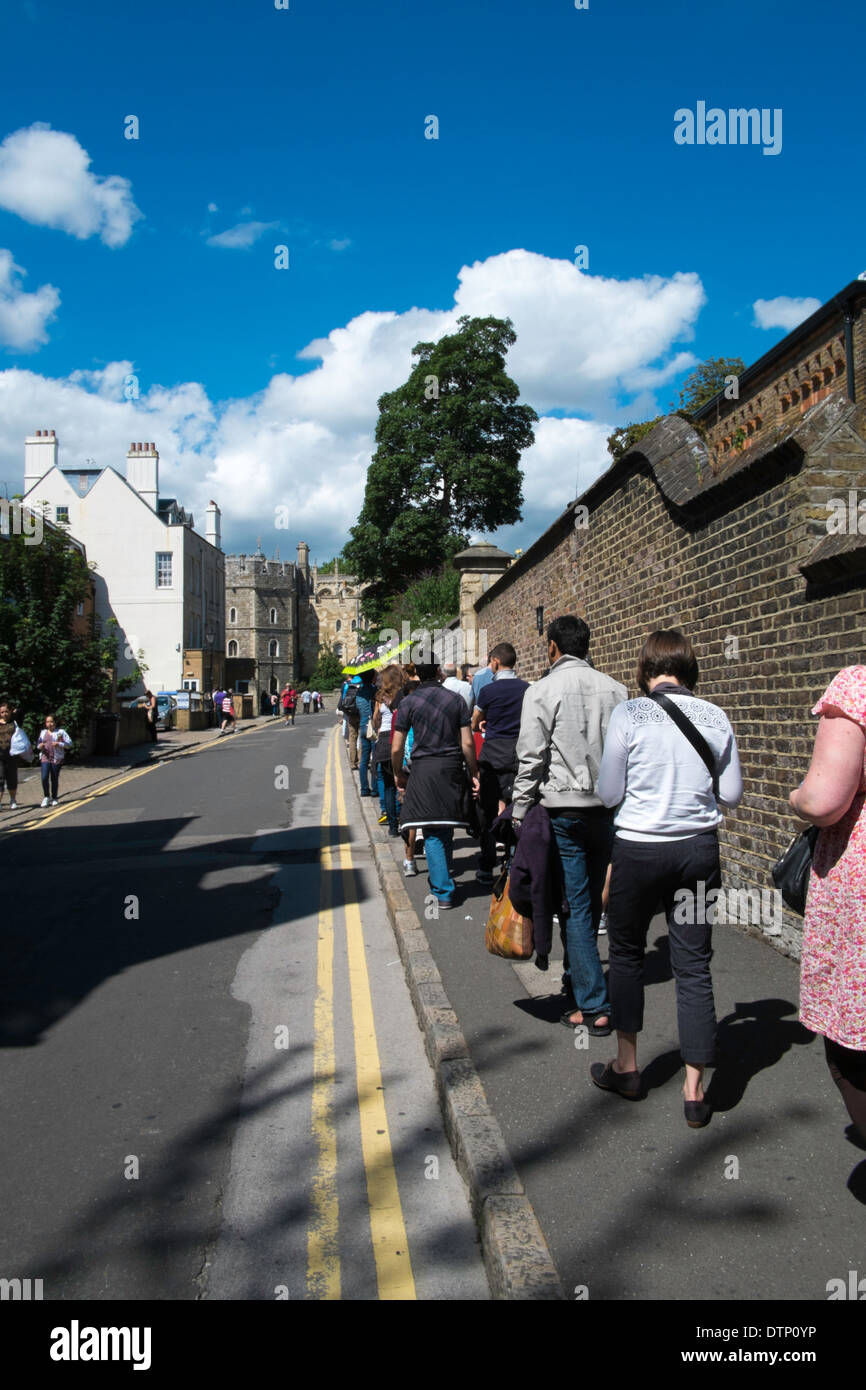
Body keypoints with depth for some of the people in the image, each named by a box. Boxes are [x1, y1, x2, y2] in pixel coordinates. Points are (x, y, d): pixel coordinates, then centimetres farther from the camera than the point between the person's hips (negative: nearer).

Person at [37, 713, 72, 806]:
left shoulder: (61, 732, 4)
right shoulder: (43, 732, 16)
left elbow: (69, 743, -1)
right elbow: (38, 745, 22)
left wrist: (59, 744, -16)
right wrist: (40, 746, -2)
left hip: (57, 759, -2)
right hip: (45, 758, 2)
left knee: (54, 779, 2)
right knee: (44, 778, -12)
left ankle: (54, 798, 15)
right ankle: (46, 797, 4)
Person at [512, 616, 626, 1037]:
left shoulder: (542, 691, -7)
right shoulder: (614, 689, 5)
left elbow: (531, 759, -10)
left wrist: (520, 812, -2)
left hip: (564, 810, -5)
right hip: (608, 808, 5)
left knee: (575, 906, 0)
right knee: (594, 901, 17)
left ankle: (594, 1006, 0)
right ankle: (579, 978, 33)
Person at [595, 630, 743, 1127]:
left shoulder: (628, 714, -9)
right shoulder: (715, 717, -1)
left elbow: (610, 793, -6)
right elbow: (732, 793, 4)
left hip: (639, 848, -2)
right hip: (699, 848, 3)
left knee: (627, 954, 16)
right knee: (694, 966, 8)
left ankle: (626, 1067, 27)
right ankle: (695, 1091, 14)